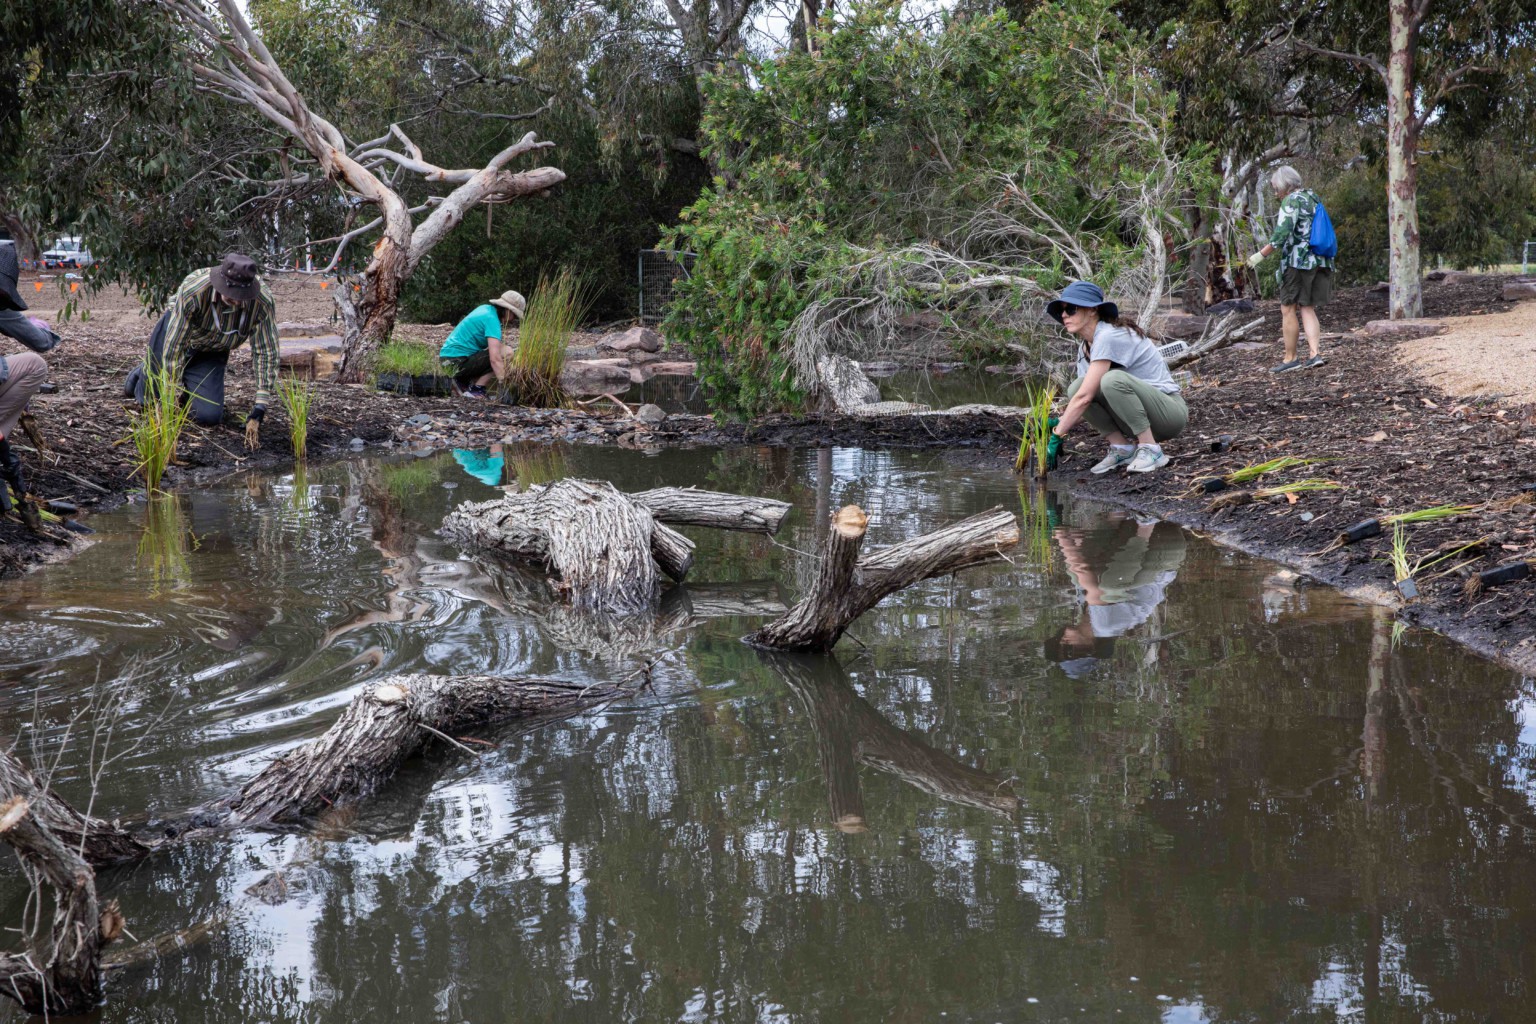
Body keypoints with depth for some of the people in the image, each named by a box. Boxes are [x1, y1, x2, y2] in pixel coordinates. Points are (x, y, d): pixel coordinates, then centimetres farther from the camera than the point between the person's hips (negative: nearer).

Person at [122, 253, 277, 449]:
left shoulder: (263, 302, -35)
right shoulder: (192, 290, -40)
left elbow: (267, 354, -29)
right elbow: (173, 345, -33)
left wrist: (257, 415, -34)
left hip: (212, 353, 1)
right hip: (175, 332, -1)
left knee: (210, 417, -14)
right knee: (149, 398, 13)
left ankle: (190, 384, 21)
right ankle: (141, 374, 50)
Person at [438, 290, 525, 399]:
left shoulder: (486, 308, 10)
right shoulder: (491, 319, -18)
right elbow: (495, 359, -27)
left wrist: (499, 335, 5)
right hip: (458, 360, -10)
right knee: (506, 353, -12)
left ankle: (463, 382, 12)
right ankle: (476, 389, -11)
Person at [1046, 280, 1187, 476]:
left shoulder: (1108, 337, -20)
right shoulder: (1085, 349, 8)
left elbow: (1084, 398, -26)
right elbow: (1079, 396, 3)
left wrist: (1056, 436, -24)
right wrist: (1057, 424, -16)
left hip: (1170, 410, -8)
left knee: (1112, 379, -34)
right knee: (1076, 388, -10)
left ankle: (1151, 450, -22)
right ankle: (1122, 448, -3)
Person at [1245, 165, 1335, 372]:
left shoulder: (1291, 201, -9)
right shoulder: (1313, 198, 15)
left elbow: (1281, 234, -18)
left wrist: (1261, 255, -12)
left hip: (1298, 261, -8)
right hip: (1320, 261, 8)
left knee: (1288, 309, 1)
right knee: (1308, 309, 10)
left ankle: (1290, 358, 4)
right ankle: (1314, 354, -2)